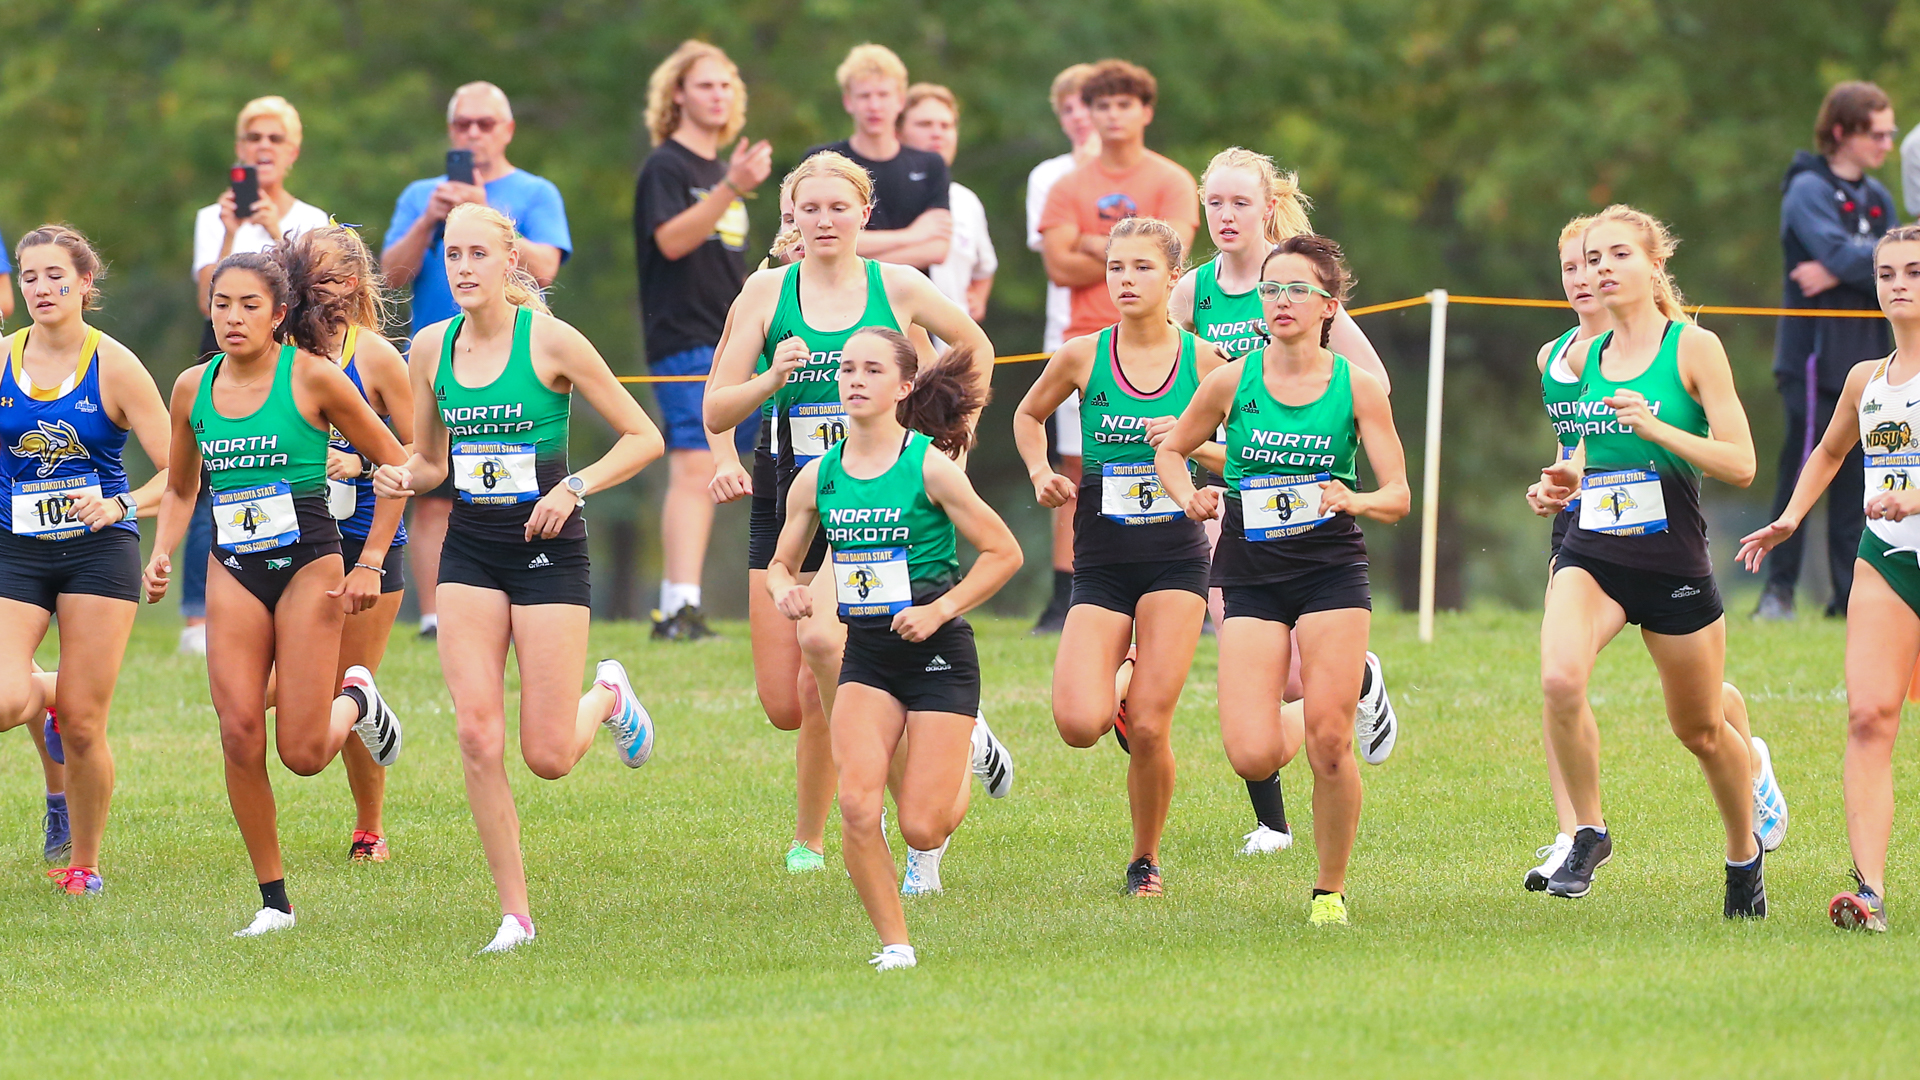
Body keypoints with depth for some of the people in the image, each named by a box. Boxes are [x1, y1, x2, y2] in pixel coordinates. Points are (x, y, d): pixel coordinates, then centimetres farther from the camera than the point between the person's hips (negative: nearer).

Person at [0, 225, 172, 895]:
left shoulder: (115, 368, -5)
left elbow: (178, 474, -6)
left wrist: (119, 505, -22)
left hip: (97, 553, -2)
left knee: (82, 724, -4)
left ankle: (84, 863, 15)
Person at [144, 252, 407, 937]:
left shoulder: (312, 378, -8)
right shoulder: (193, 388, 4)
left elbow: (395, 463, -1)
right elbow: (180, 488, 20)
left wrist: (371, 564, -5)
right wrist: (163, 554, 2)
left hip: (309, 566, -4)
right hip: (233, 572, 4)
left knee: (302, 753, -8)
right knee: (240, 736, -9)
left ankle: (355, 700, 28)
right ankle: (273, 900, 4)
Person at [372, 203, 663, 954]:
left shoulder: (550, 342, -10)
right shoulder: (431, 349, 3)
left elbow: (643, 438, -4)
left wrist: (575, 488, -17)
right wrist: (405, 479, -7)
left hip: (547, 549, -4)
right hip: (470, 550, 4)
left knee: (548, 756, -4)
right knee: (477, 736, -11)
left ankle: (608, 698, 31)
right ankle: (515, 914, -1)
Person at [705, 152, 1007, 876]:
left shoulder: (898, 288, 2)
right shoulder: (767, 292, 3)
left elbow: (975, 346, 20)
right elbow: (716, 414, 1)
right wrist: (772, 378, -16)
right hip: (787, 505, 2)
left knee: (821, 639, -26)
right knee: (783, 702, -3)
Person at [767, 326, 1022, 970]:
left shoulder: (929, 467, -10)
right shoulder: (817, 477, 3)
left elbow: (1004, 552, -6)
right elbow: (782, 562, 15)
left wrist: (940, 609, -15)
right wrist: (787, 590, -9)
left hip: (938, 652, -3)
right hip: (866, 653, 3)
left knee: (921, 829, -5)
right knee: (856, 805, -18)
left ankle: (967, 751, 30)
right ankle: (895, 944, -1)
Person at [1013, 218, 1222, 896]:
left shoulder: (1203, 361, -1)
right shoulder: (1082, 357, 1)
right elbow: (1028, 415, 20)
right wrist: (1041, 472, 2)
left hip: (1175, 559, -1)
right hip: (1101, 561, 1)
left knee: (1149, 729, -8)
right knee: (1080, 725, -16)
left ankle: (1145, 859, 15)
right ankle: (1118, 695, 22)